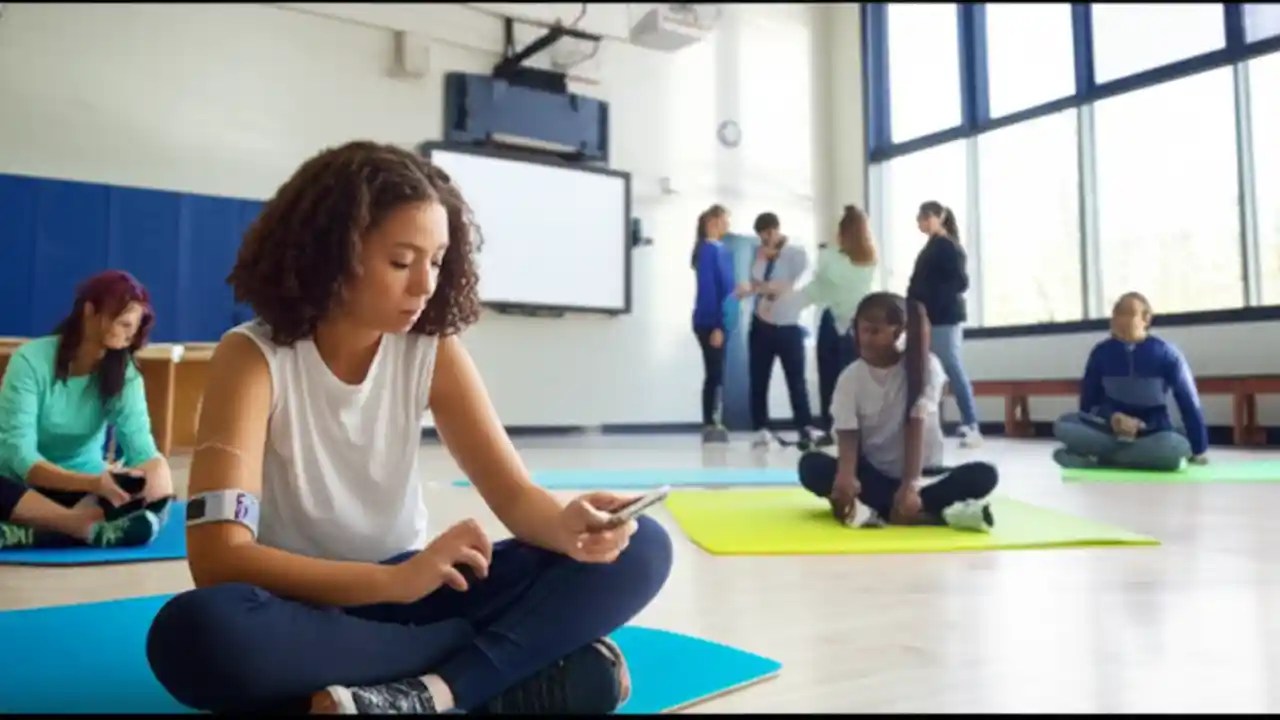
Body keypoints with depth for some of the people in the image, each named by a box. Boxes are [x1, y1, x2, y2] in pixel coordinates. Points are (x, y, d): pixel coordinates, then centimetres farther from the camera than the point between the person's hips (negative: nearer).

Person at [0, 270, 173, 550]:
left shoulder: (125, 373, -6)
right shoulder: (31, 360, -16)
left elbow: (140, 445, -16)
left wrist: (156, 467, -41)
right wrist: (92, 482, -39)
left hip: (86, 490, 3)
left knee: (156, 498, -28)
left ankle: (23, 533, -32)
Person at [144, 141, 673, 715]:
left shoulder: (433, 351, -4)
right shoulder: (251, 358, -15)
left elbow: (515, 495, -9)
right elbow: (217, 558, -24)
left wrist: (566, 527, -33)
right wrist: (398, 580, -35)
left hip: (405, 592, 3)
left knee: (640, 550, -15)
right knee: (196, 631, -40)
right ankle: (512, 673, -26)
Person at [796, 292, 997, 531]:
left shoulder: (925, 366, -9)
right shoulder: (850, 377, -5)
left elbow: (916, 427, -19)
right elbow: (848, 436, -14)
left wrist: (910, 485, -31)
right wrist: (846, 476, -36)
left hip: (923, 473, -1)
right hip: (872, 475, 1)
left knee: (983, 474, -26)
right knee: (811, 465, -27)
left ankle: (870, 508, -39)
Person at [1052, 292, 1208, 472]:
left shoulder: (1165, 353, -8)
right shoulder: (1101, 352, -3)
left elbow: (1189, 401, -2)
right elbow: (1089, 404, 1)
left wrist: (1199, 450, -1)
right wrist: (1111, 417, -21)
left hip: (1153, 434, -2)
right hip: (1111, 429, 2)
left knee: (1175, 448, -37)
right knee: (1063, 424, -26)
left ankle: (1100, 458, -26)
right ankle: (1141, 455, -24)